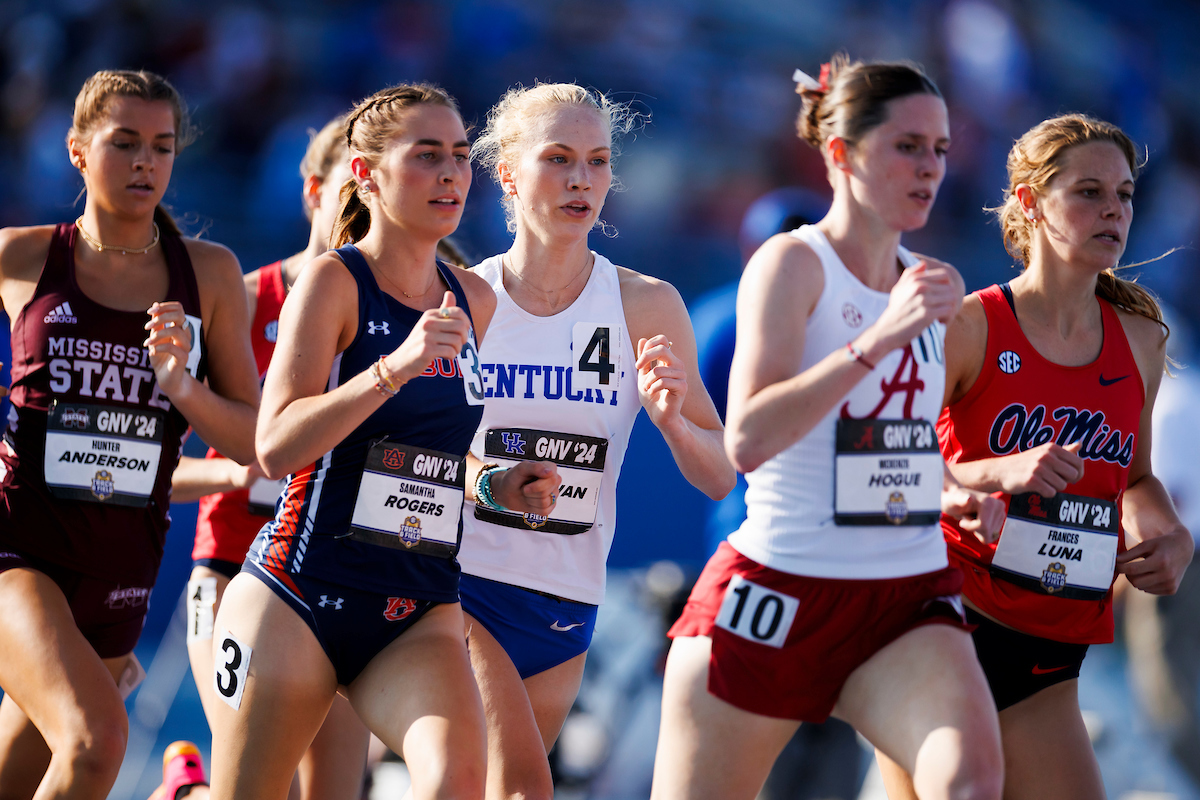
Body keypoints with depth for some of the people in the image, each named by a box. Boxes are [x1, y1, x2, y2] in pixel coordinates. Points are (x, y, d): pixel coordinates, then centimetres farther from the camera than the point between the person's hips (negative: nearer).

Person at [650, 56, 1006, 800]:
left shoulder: (928, 281, 11)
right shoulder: (793, 263, -8)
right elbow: (748, 438, -23)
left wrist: (955, 495, 7)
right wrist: (880, 338, -27)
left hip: (910, 598, 5)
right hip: (779, 591, -5)